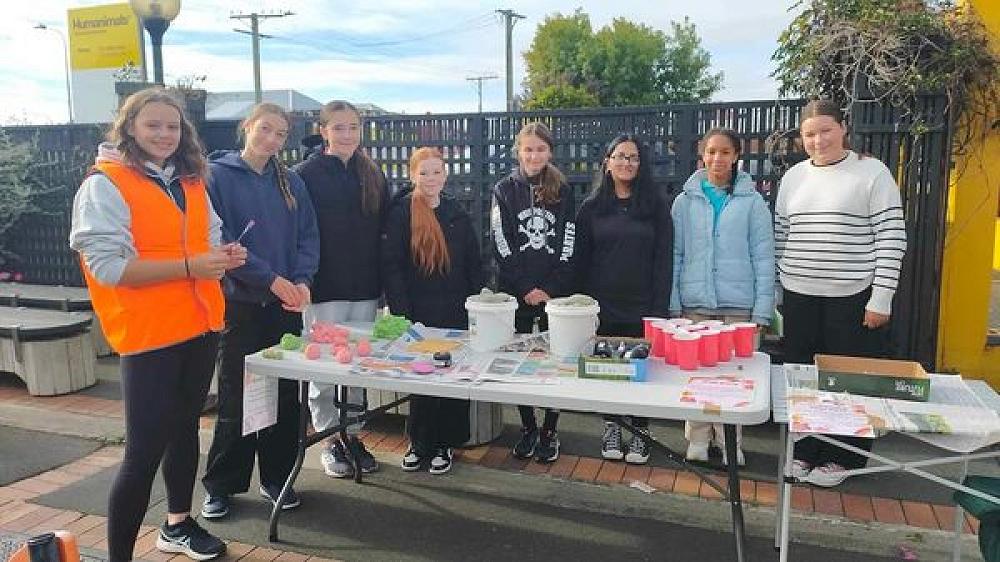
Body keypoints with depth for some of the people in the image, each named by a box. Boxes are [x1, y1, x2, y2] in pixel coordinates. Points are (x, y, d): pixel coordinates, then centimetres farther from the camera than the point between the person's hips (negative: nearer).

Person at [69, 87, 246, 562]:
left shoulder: (190, 181, 12)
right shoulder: (104, 184, -10)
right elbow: (109, 266, -19)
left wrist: (223, 255, -2)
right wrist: (190, 266, -24)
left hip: (200, 326, 7)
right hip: (148, 334, -7)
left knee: (185, 425, 19)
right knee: (144, 452, -5)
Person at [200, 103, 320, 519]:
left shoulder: (290, 182, 9)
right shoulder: (217, 176, -4)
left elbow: (308, 236, 6)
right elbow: (218, 239, -12)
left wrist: (302, 280, -11)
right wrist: (269, 277, -18)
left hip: (285, 304, 4)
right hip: (239, 302, -4)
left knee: (285, 394, 9)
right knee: (235, 398, 3)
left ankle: (276, 476, 25)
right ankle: (221, 485, 20)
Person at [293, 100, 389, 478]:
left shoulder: (372, 174, 10)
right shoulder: (307, 174, -3)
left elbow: (384, 229, 11)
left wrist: (383, 281, 7)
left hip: (365, 287, 4)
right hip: (324, 288, -4)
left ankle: (353, 434, 24)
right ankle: (331, 440, 18)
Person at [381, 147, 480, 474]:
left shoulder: (457, 215, 10)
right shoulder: (400, 213, -3)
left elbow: (474, 266, 12)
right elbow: (390, 266, -8)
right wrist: (402, 313, -14)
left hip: (455, 313, 4)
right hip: (418, 313, -3)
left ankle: (444, 443, 20)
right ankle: (419, 443, 20)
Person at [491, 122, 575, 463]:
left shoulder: (563, 192, 6)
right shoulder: (504, 191, 4)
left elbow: (567, 245, 1)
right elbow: (502, 245, -4)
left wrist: (550, 289, -9)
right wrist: (525, 289, -10)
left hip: (555, 293, 0)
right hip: (515, 292, 0)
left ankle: (550, 431, 14)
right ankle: (528, 428, 20)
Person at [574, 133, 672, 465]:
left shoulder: (656, 206, 1)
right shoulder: (591, 207, 4)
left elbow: (663, 261, -2)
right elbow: (580, 260, 4)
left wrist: (659, 308, -8)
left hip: (642, 309, -1)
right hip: (603, 308, 1)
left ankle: (639, 434, 23)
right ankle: (611, 430, 27)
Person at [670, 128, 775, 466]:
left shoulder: (752, 202, 2)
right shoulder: (685, 201, 6)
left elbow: (763, 259, 1)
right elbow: (674, 256, 6)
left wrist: (762, 311, -5)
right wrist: (672, 304, 0)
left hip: (738, 305, -1)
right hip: (694, 303, 1)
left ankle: (730, 442, 20)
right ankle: (698, 439, 20)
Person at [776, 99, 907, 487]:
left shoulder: (872, 173, -4)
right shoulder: (793, 176, 9)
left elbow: (891, 238, -7)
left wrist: (881, 299, -12)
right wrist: (774, 290, 9)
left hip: (853, 298, -4)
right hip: (799, 297, 4)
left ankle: (842, 458, 21)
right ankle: (805, 451, 26)